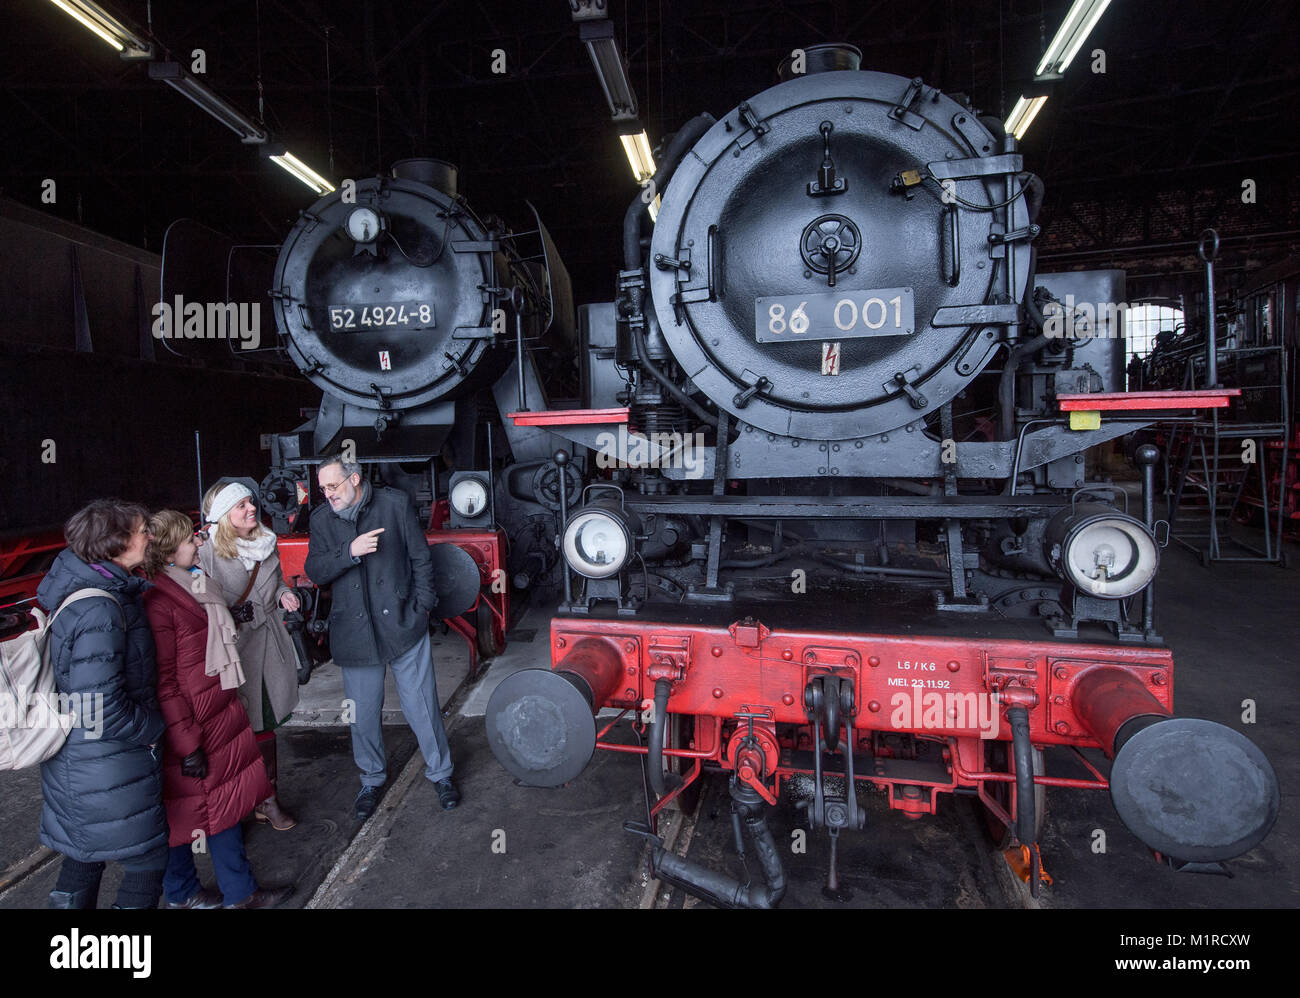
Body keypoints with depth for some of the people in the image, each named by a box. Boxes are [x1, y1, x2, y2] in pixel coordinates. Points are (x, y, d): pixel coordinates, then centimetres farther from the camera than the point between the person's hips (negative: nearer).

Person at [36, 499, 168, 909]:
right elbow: (103, 712, -29)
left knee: (84, 854, 25)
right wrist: (155, 728, -13)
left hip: (76, 763, 9)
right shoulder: (100, 611, -28)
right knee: (149, 857, 9)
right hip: (109, 771, -9)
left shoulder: (80, 586, 2)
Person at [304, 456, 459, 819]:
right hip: (353, 632, 2)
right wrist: (350, 551, -18)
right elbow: (315, 571, -2)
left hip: (402, 625, -2)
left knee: (421, 704, 5)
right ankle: (371, 779, 35)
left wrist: (422, 605, -2)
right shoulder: (322, 520, 6)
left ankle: (439, 772, 25)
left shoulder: (395, 504, -1)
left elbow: (421, 558, 2)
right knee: (363, 713, 12)